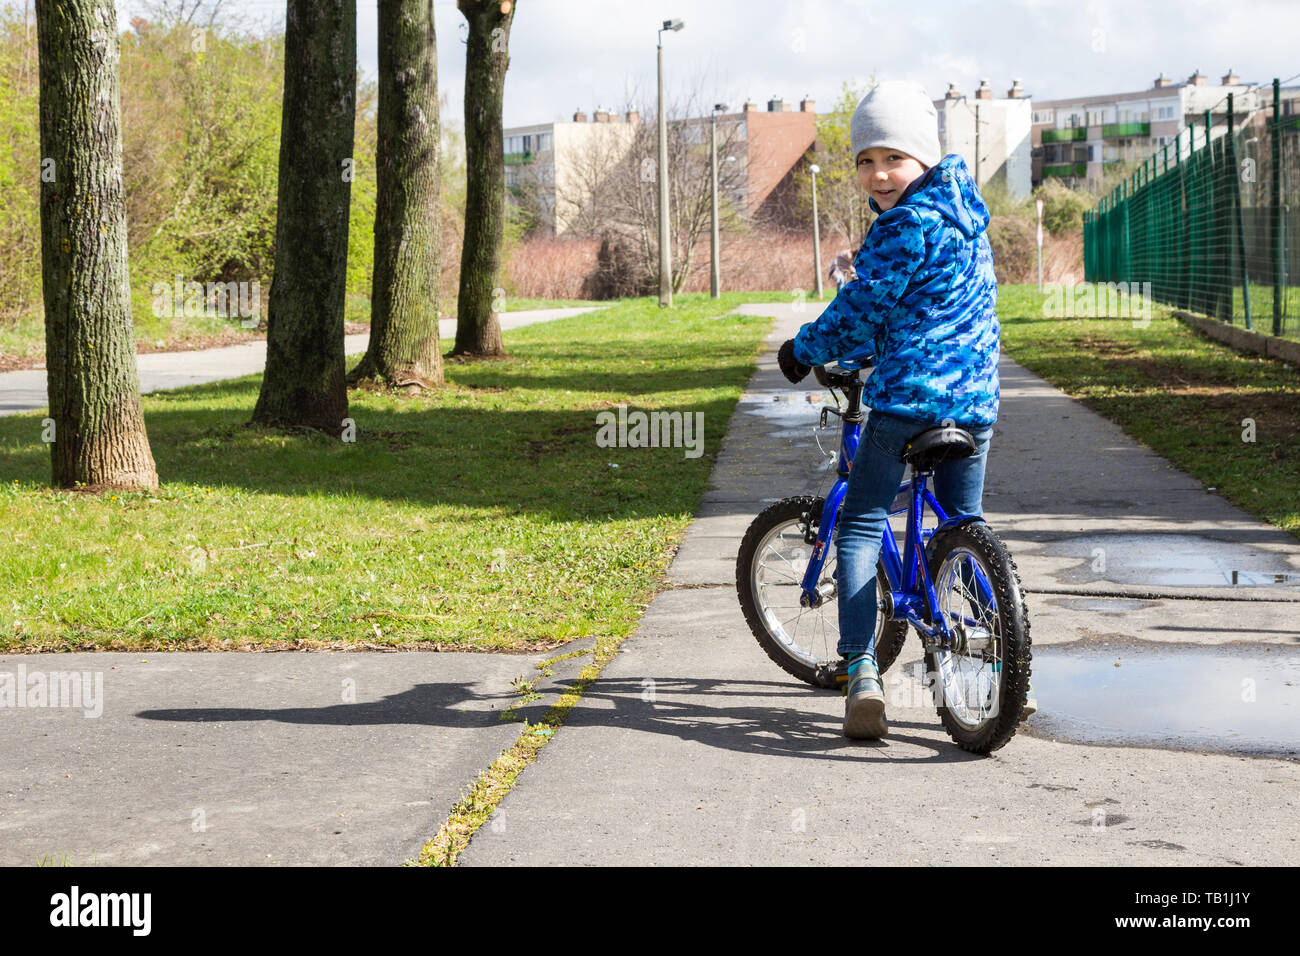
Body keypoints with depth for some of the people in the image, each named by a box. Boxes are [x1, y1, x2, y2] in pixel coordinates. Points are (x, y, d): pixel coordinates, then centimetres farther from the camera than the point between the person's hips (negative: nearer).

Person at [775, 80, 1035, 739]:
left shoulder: (910, 227, -14)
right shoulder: (961, 209, 14)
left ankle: (862, 672, -11)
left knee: (860, 526, 0)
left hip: (908, 393, -8)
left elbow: (860, 311, -9)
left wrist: (803, 351, 5)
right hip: (975, 394, 8)